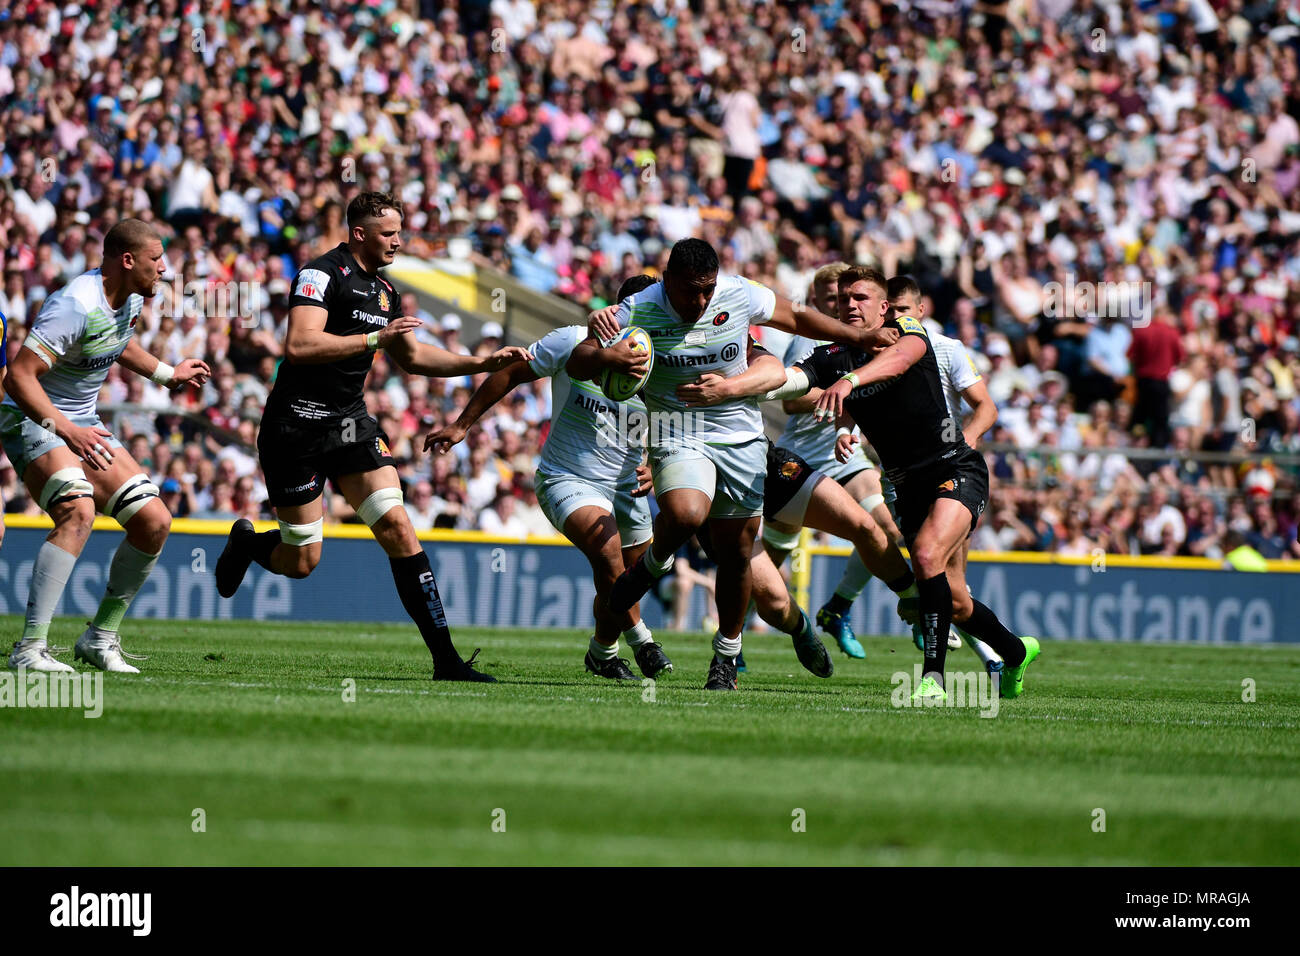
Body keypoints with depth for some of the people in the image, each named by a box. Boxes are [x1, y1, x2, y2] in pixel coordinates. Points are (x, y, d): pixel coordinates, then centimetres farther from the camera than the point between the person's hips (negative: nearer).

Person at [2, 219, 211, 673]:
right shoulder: (76, 305, -26)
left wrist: (166, 373, 26)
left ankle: (100, 638, 15)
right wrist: (65, 430, -37)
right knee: (79, 511, -34)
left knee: (155, 523, 1)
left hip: (84, 426, 9)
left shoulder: (132, 297, 3)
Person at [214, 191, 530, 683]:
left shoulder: (383, 290, 14)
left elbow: (412, 356, 26)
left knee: (397, 527, -10)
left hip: (351, 422, 7)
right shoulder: (323, 274, -13)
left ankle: (445, 657, -13)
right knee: (301, 562, -2)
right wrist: (375, 338, -25)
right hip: (298, 425, -7)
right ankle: (245, 543, 35)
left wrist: (484, 363, 17)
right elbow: (298, 345, -25)